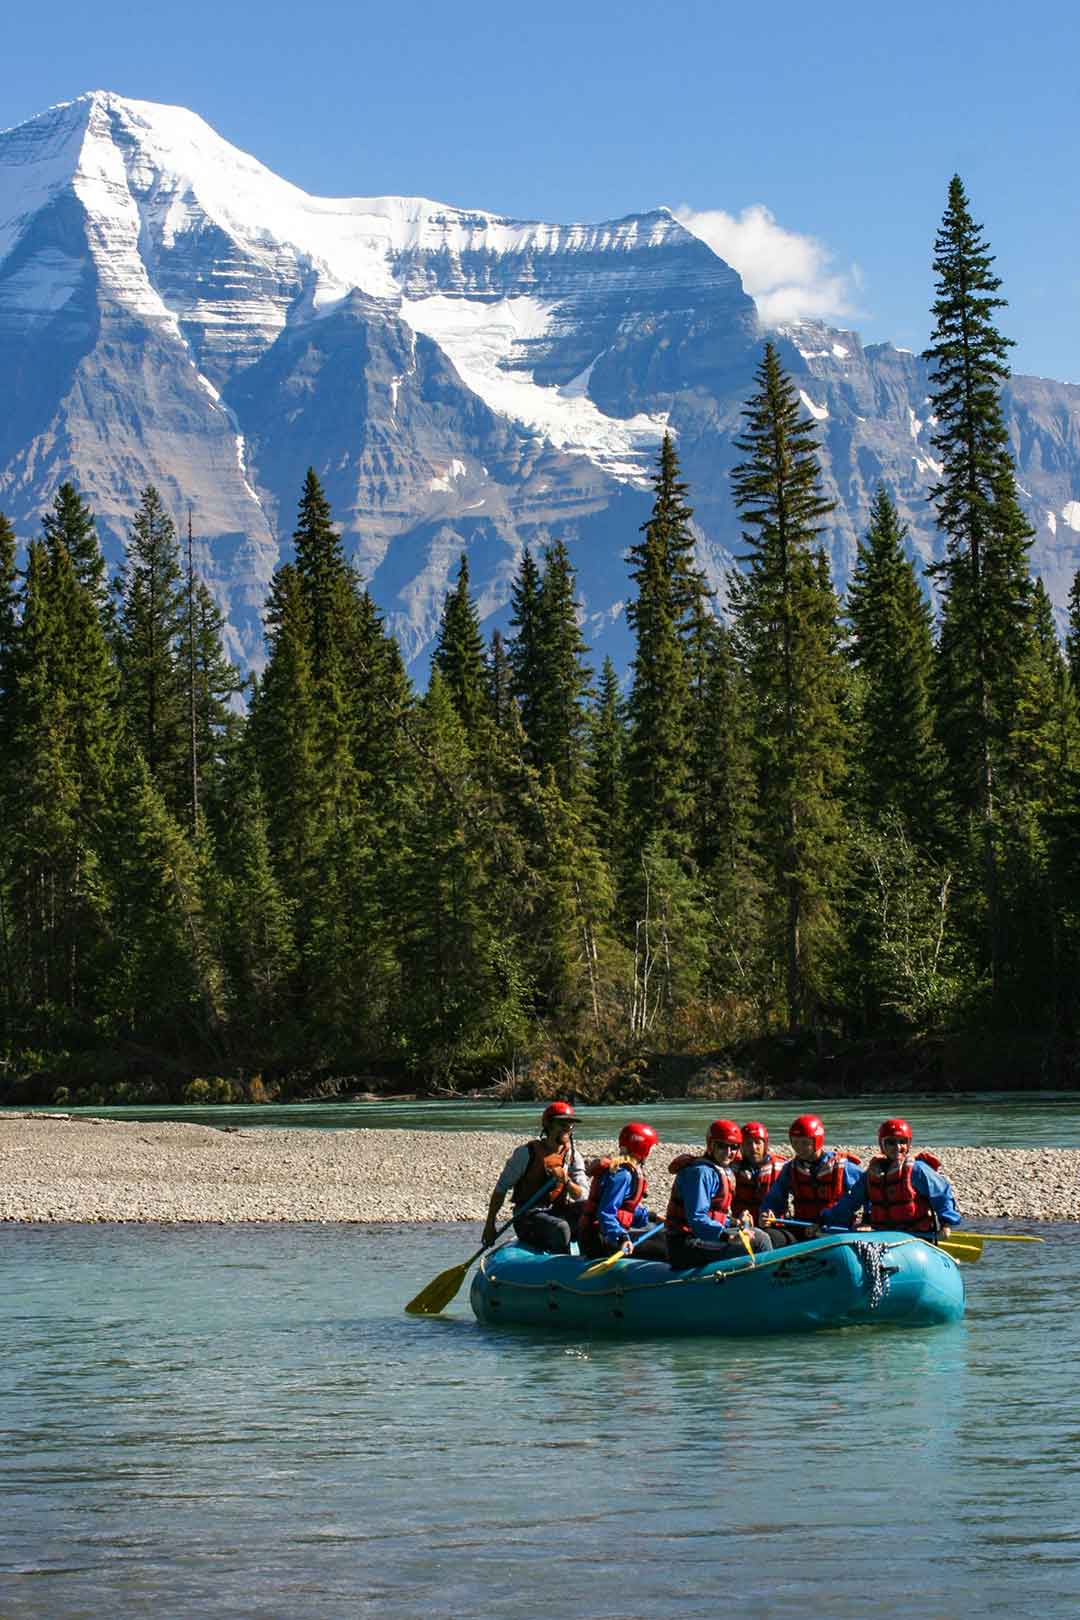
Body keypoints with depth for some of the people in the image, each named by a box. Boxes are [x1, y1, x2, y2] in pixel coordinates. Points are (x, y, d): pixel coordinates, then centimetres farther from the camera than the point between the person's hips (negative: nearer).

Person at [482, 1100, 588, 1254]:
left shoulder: (573, 1156, 6)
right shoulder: (527, 1152, -7)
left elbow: (583, 1196, -4)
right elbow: (501, 1188, -1)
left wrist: (565, 1181, -25)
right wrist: (490, 1225, -2)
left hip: (557, 1213, 5)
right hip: (528, 1217, -5)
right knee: (560, 1227, -34)